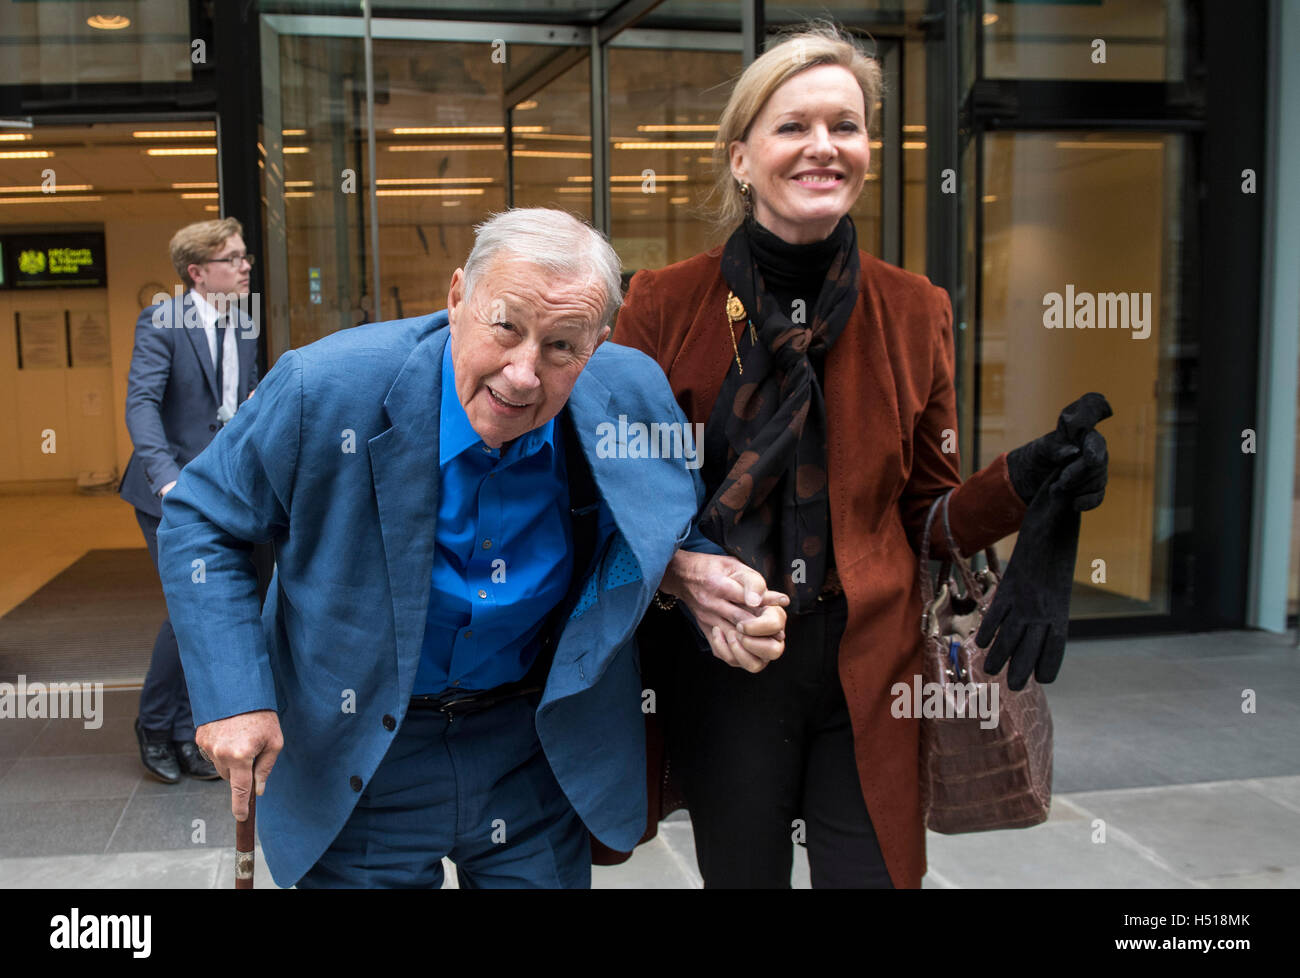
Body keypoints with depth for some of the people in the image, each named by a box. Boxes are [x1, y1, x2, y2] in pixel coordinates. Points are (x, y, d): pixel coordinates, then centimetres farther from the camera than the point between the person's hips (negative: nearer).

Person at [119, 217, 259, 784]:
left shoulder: (244, 324, 8)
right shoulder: (162, 322, -12)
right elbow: (141, 404, -22)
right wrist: (169, 479, -35)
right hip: (171, 491, -6)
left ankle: (185, 734, 21)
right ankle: (153, 725, 12)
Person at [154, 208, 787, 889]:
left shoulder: (632, 395, -16)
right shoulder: (326, 388, -23)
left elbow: (671, 527, 4)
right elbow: (199, 519, -9)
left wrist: (706, 573, -19)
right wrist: (232, 693, -18)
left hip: (537, 744, 2)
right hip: (361, 759, -1)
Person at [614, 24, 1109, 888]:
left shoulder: (915, 313, 3)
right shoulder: (665, 306, -4)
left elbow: (927, 515, 8)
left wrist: (1021, 480, -11)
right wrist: (667, 569, -18)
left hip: (871, 670, 2)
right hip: (719, 665, -1)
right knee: (743, 872, 13)